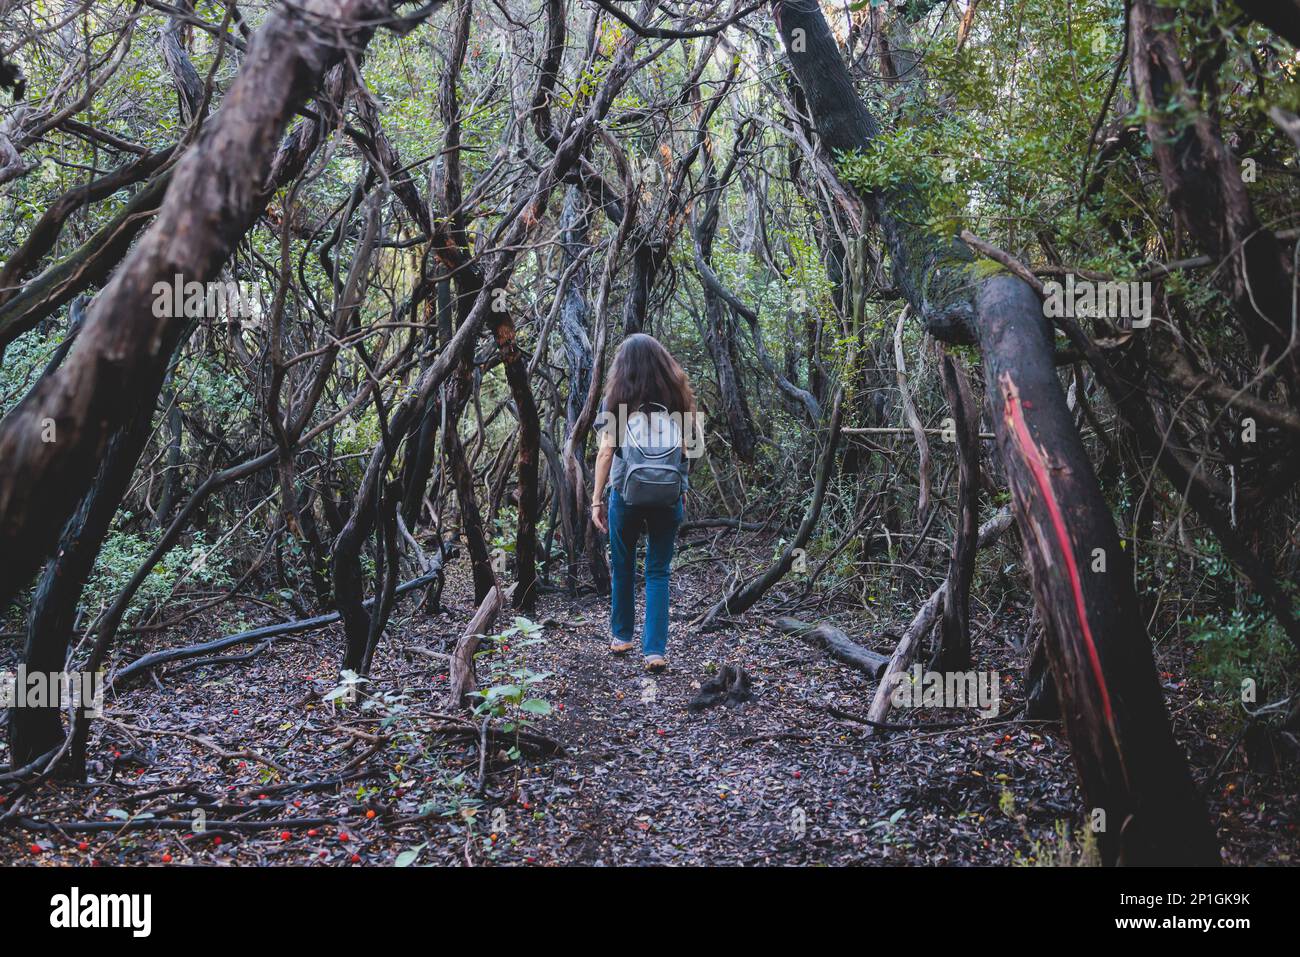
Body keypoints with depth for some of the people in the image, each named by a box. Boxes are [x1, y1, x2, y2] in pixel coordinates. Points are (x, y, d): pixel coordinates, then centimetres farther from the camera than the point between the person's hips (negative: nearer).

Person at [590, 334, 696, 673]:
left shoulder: (616, 399, -3)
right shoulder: (677, 398, 2)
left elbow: (606, 452, -7)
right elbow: (685, 450, 1)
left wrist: (597, 498, -2)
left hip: (626, 494, -1)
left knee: (623, 567, 17)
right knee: (658, 572, 6)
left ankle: (622, 637, 29)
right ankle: (655, 650, 0)